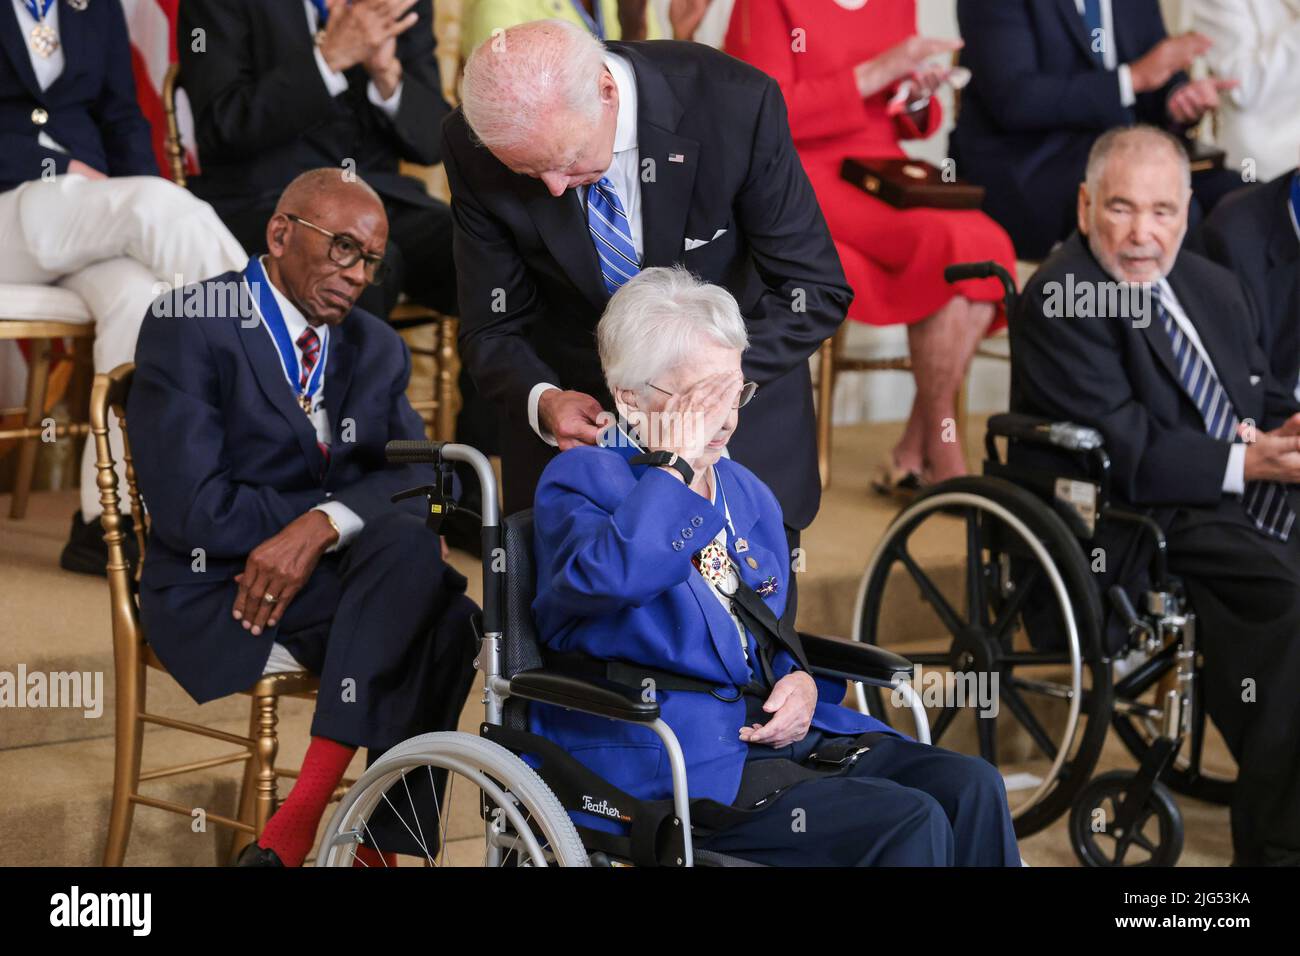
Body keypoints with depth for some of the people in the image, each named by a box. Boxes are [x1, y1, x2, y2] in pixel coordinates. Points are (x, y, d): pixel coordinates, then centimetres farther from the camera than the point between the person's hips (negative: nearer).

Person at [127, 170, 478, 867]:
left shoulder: (377, 350, 14)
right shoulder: (189, 326, -6)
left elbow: (419, 479, 0)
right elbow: (189, 507, -16)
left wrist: (322, 526, -21)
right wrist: (354, 510, -11)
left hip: (339, 574, 6)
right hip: (219, 593, -6)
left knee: (449, 618, -27)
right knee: (407, 544, -29)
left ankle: (298, 823, -26)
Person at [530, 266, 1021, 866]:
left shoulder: (747, 493, 19)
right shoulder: (580, 479, -5)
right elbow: (609, 577, -29)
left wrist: (801, 683, 4)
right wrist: (676, 465, -16)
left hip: (772, 732, 8)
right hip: (673, 766, -8)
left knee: (970, 787, -12)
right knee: (908, 826, -23)